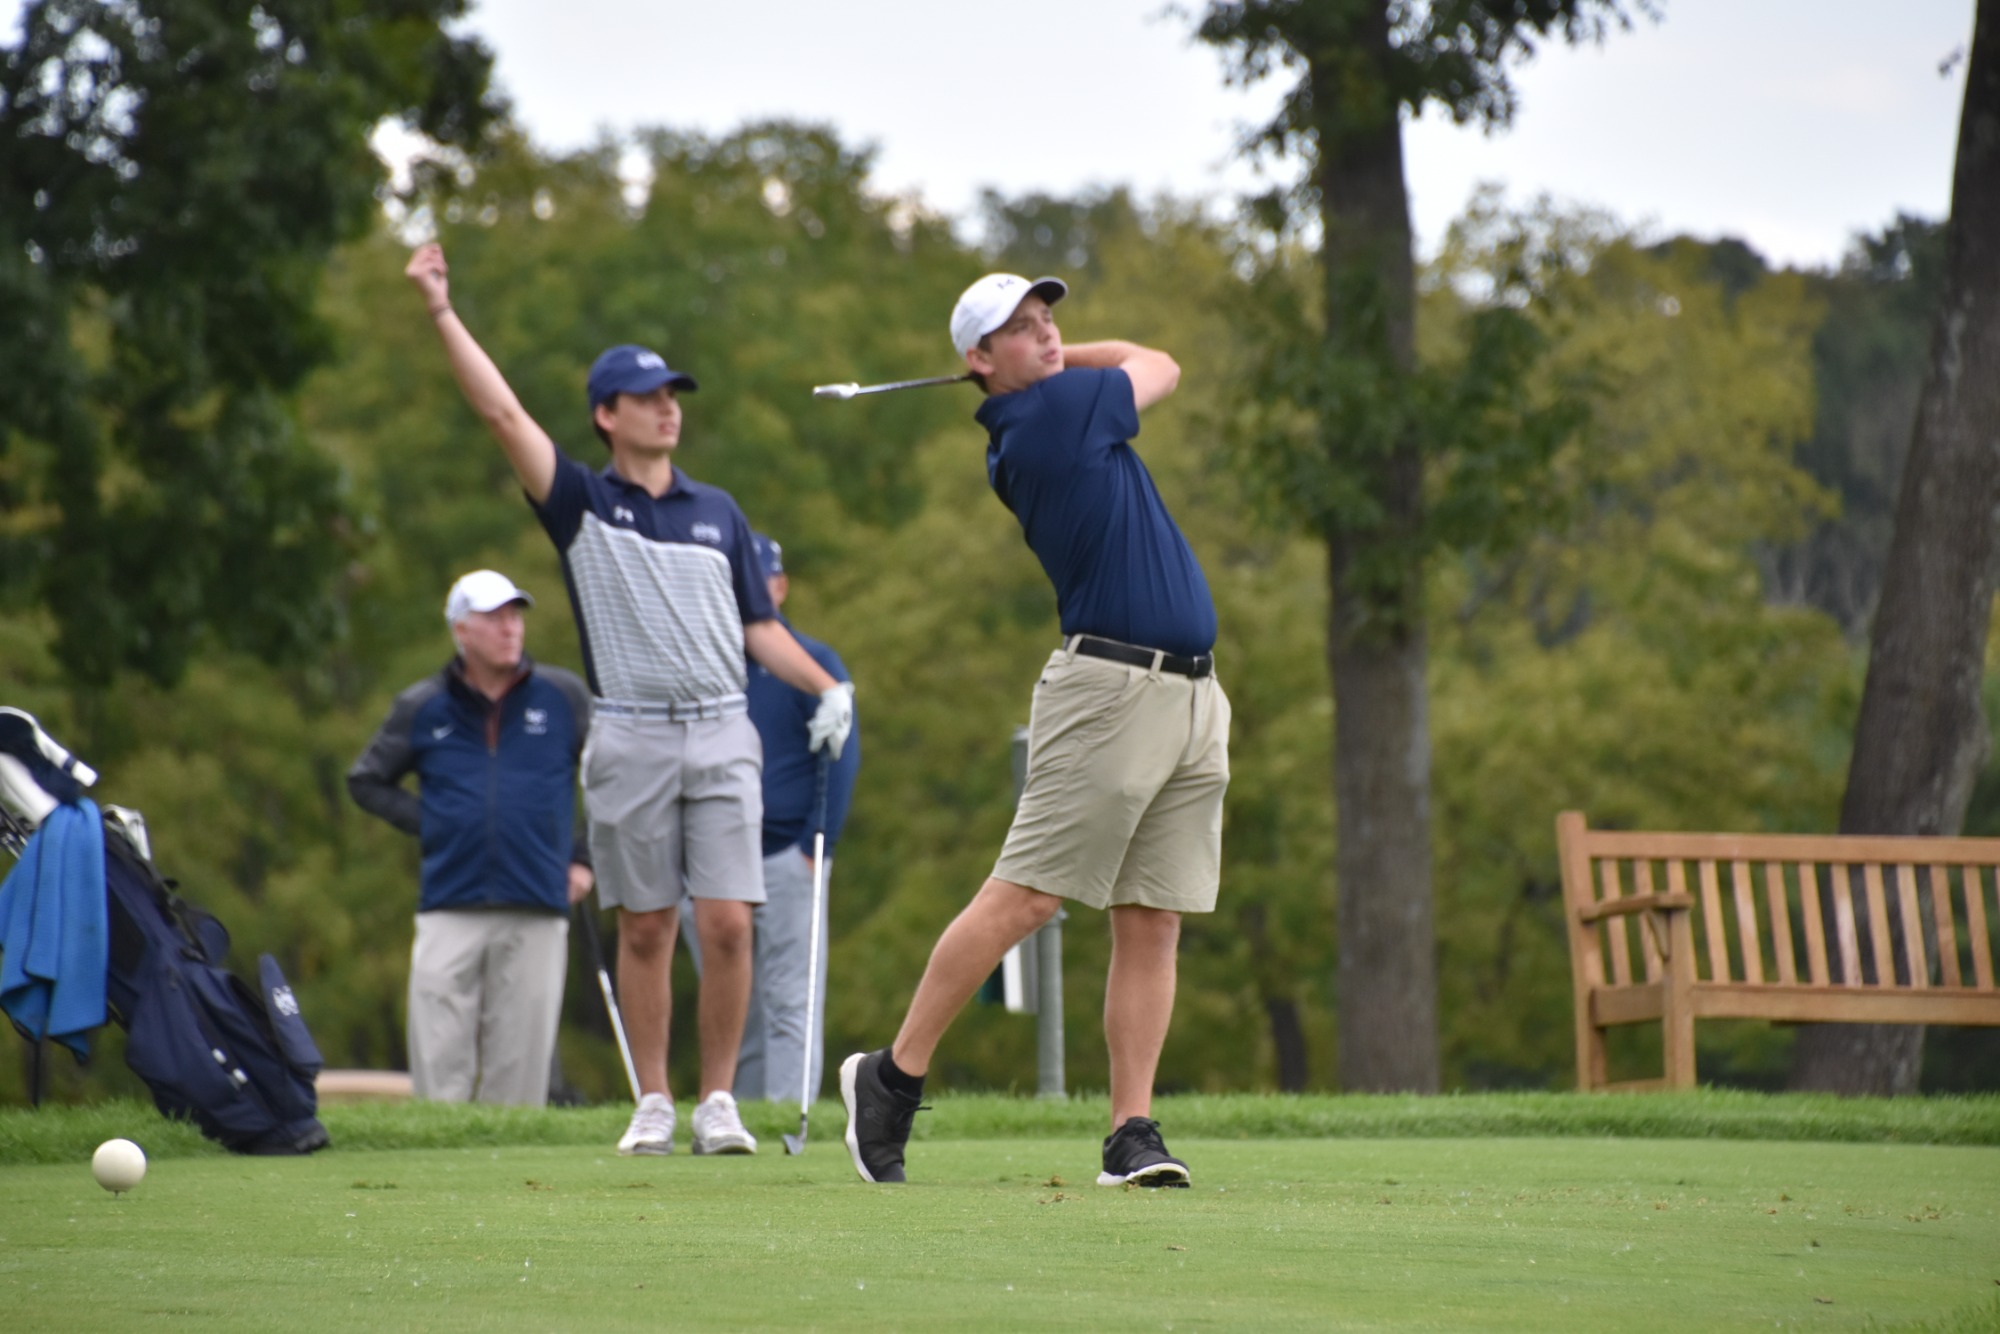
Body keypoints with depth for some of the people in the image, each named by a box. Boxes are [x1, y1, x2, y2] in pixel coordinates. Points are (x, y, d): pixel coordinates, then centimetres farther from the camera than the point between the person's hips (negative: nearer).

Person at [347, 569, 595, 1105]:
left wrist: (585, 857, 10)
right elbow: (366, 781, 19)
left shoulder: (564, 697, 7)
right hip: (451, 913, 0)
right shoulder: (423, 708, 7)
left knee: (519, 1077, 0)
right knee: (439, 1073, -6)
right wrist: (426, 822, 6)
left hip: (536, 917, 0)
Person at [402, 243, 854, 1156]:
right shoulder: (582, 506, 5)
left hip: (722, 738, 1)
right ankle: (652, 1103, 11)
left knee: (726, 925, -8)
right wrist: (441, 312, -12)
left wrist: (827, 688, 2)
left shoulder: (719, 513, 14)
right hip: (629, 743, -1)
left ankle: (719, 1102, 0)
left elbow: (759, 627, 17)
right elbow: (502, 413, -5)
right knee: (644, 932, 2)